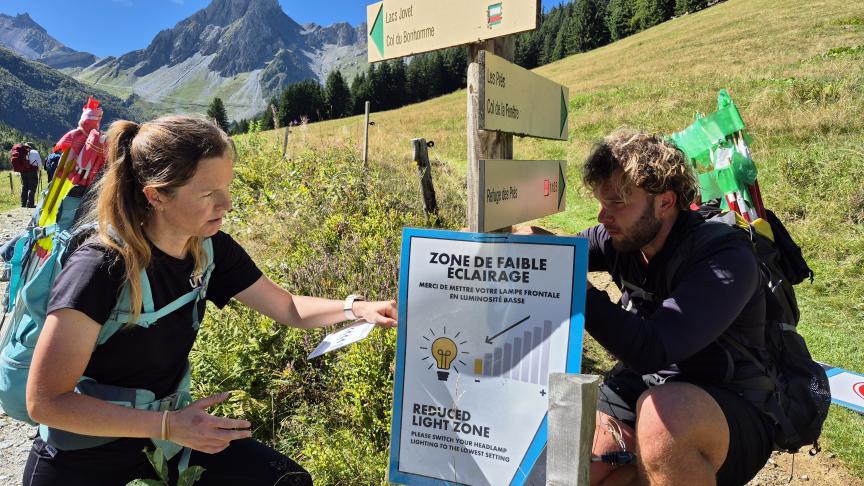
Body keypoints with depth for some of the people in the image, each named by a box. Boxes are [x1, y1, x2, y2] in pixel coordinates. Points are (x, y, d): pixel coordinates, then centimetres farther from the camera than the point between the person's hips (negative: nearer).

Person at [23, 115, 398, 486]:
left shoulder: (209, 249, -12)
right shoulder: (98, 270, -29)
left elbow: (290, 309, -2)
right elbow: (45, 402, -25)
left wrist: (356, 308, -18)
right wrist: (167, 426, -32)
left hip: (160, 431, 5)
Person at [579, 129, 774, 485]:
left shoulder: (727, 262, -24)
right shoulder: (624, 238, -5)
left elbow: (650, 351, -36)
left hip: (730, 412, -5)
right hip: (641, 389, 6)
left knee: (662, 412, -39)